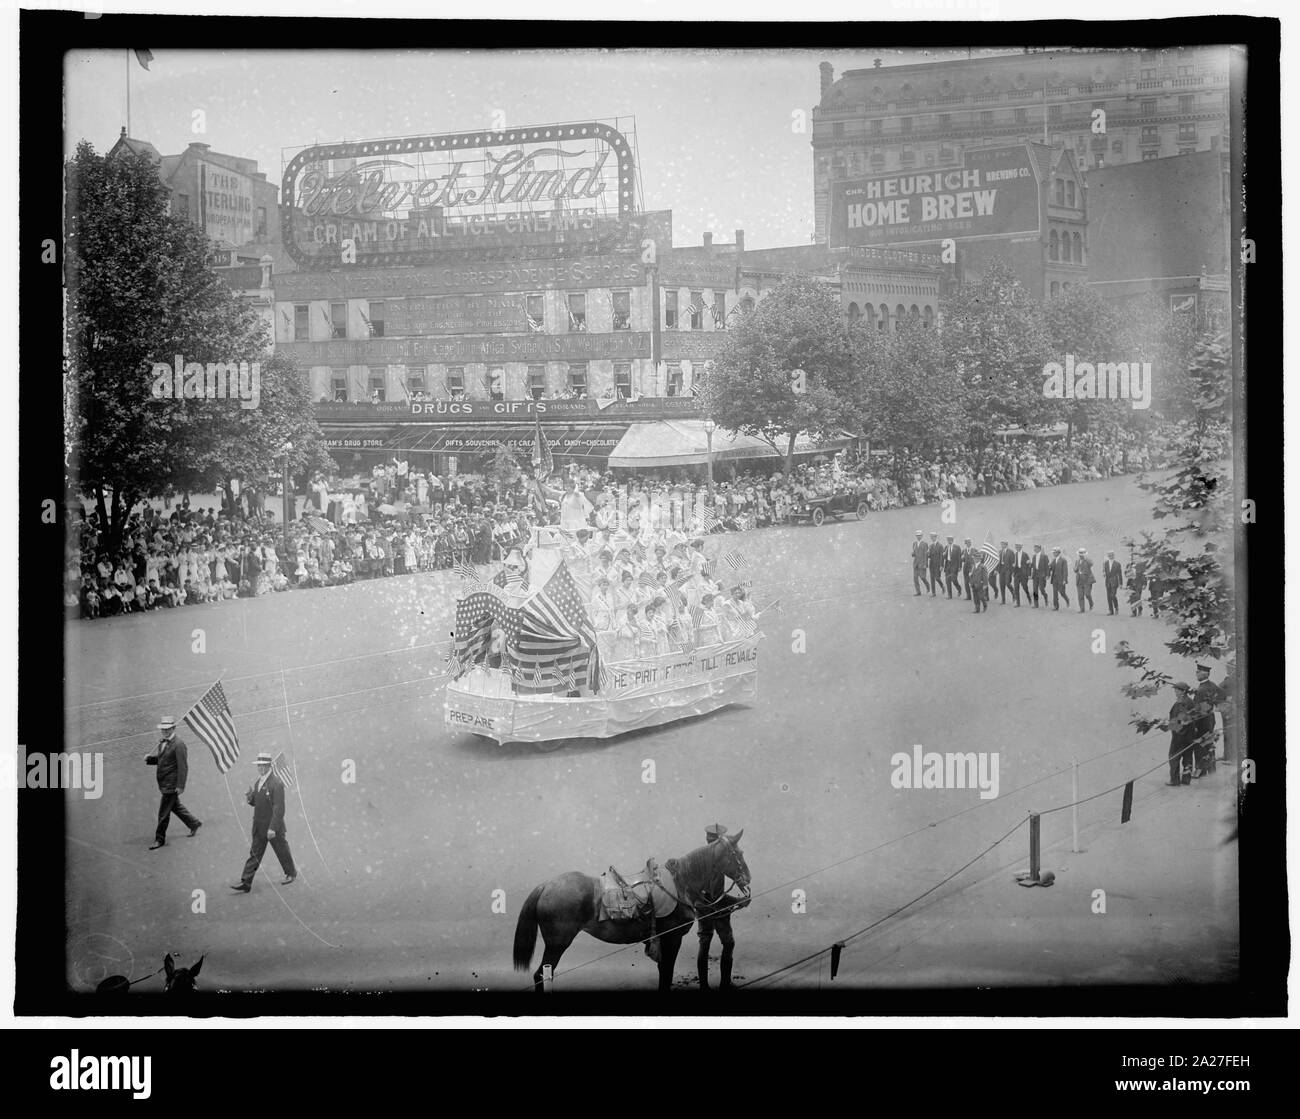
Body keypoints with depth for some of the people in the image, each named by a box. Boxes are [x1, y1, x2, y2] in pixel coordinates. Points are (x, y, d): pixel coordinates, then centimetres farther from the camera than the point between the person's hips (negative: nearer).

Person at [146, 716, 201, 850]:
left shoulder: (179, 744, -19)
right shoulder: (162, 742, 9)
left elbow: (183, 766, -20)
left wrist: (180, 786, -22)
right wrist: (149, 759, -3)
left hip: (171, 785, -9)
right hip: (164, 783, 9)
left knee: (163, 812, -3)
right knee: (175, 806, 23)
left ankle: (160, 839, 8)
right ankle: (194, 823, 40)